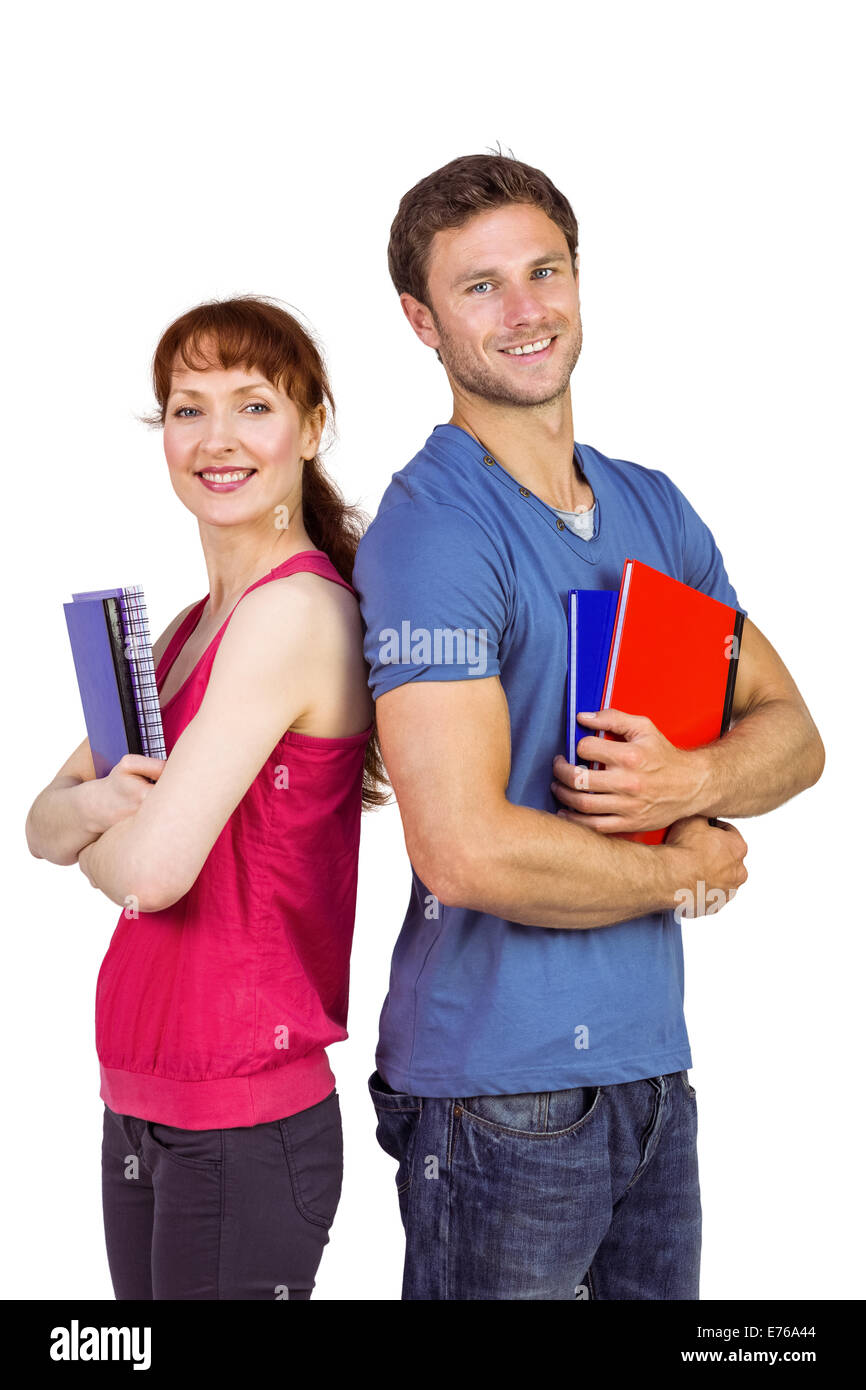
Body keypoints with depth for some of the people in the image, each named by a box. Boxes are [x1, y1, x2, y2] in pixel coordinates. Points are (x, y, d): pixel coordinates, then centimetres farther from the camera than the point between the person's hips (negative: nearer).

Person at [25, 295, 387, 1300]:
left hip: (244, 1129, -8)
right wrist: (97, 804, -11)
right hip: (137, 1106, 8)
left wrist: (97, 839, -1)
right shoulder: (191, 626, 11)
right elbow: (43, 823, 11)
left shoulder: (299, 611, -17)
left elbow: (154, 869, -23)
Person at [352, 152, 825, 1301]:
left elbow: (791, 733, 11)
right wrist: (694, 868, -9)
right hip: (503, 1085, -7)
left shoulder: (656, 508, 10)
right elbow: (467, 851, -24)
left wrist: (689, 779, -12)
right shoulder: (431, 531, -15)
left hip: (652, 1055, 7)